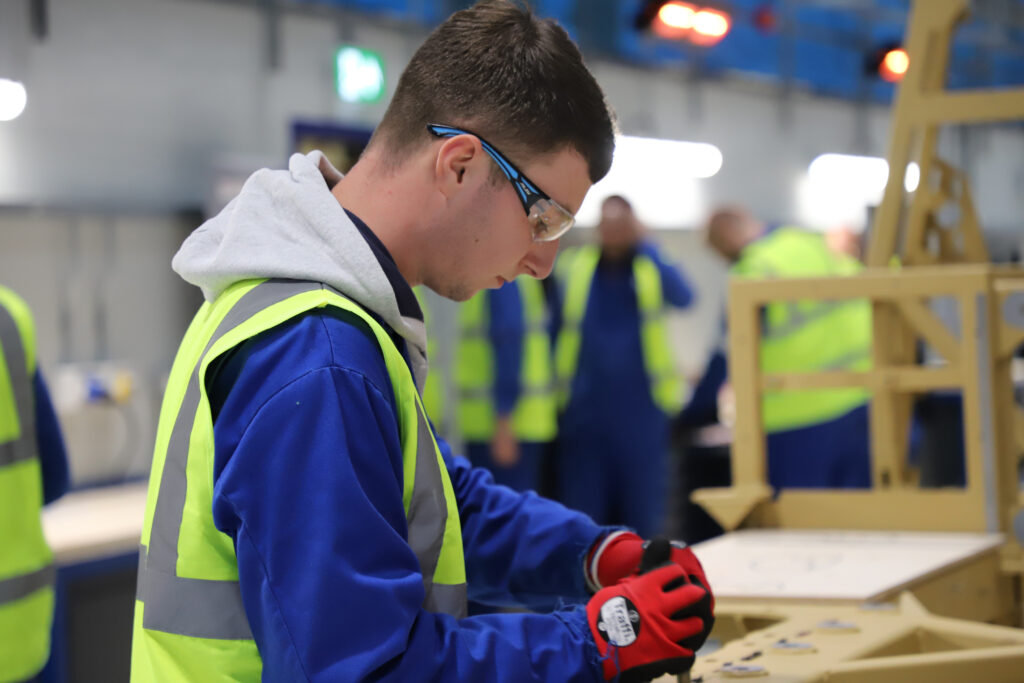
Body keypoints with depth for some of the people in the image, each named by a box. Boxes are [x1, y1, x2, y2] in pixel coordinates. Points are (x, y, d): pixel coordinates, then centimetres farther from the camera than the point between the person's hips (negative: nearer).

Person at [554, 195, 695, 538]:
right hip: (585, 410, 1)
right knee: (582, 514, 3)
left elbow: (683, 297, -17)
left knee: (642, 513, 5)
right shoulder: (572, 268, 8)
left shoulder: (652, 268, 5)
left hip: (641, 411, -1)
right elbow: (554, 328, 13)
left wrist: (643, 243, -14)